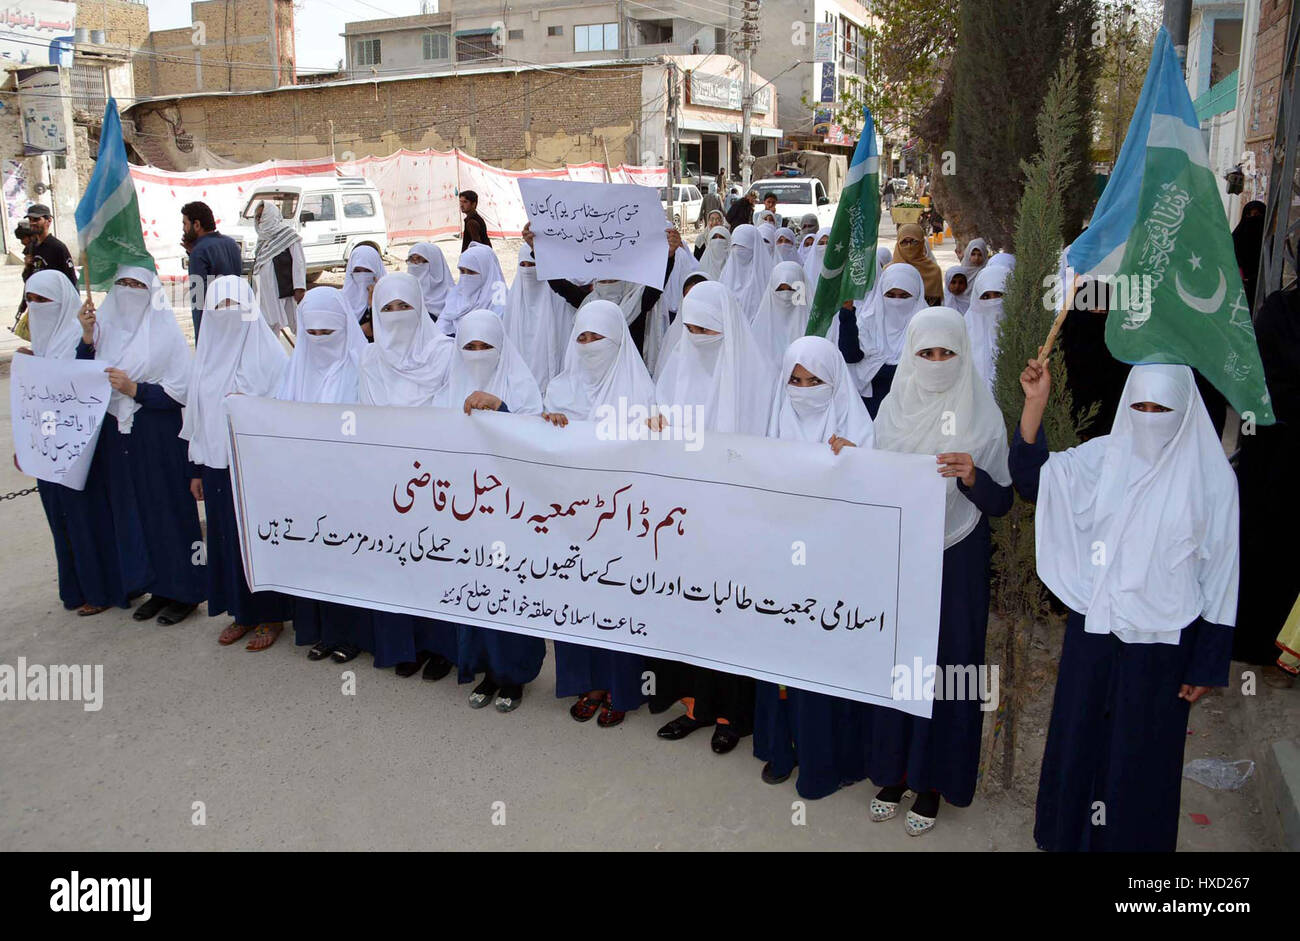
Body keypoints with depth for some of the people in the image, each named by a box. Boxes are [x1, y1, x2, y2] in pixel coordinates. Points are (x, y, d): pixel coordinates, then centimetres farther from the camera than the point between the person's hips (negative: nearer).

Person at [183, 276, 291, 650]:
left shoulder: (269, 352, -6)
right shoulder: (206, 355, 10)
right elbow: (196, 416, 14)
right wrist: (196, 469, 13)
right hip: (218, 465, 5)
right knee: (227, 537, 10)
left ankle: (270, 615, 14)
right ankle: (241, 612, 23)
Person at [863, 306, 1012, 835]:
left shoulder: (982, 416, -6)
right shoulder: (893, 409, 2)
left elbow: (1001, 503, -6)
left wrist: (972, 477, -25)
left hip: (955, 561, -2)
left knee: (945, 664, 5)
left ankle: (932, 781, 23)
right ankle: (893, 770, 27)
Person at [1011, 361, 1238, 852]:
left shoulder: (1211, 477, -7)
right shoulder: (1103, 456, -2)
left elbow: (1219, 575, -4)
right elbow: (1030, 477, -13)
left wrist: (1207, 665, -3)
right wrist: (1035, 402, -24)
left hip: (1162, 643, -2)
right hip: (1092, 629, 2)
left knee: (1142, 755, 11)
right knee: (1078, 739, 15)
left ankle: (1131, 840, 33)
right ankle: (1067, 834, 36)